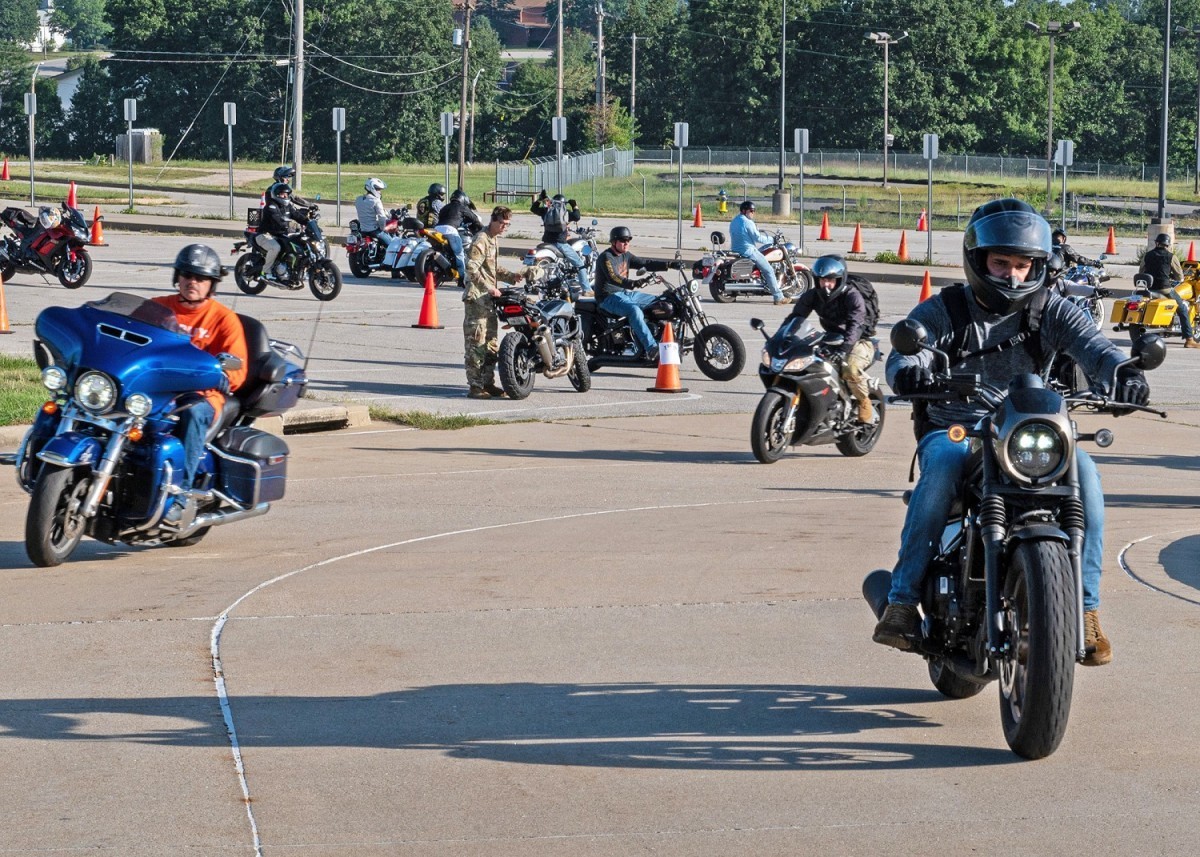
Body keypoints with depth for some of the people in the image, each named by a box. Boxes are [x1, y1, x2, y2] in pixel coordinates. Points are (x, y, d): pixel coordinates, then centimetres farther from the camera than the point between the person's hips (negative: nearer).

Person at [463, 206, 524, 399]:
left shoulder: (495, 240, 18)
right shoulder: (481, 240, -13)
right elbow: (472, 268, -22)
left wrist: (510, 276, 10)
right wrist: (488, 288, -26)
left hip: (489, 299, 10)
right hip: (476, 298, -10)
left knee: (492, 343, 13)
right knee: (476, 343, -9)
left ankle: (488, 383, 21)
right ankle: (474, 386, -9)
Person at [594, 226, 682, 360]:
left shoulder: (625, 256, 13)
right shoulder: (606, 257, -15)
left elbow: (645, 264, 12)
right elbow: (614, 278, -30)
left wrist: (670, 264, 1)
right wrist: (634, 283, -48)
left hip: (626, 293, 10)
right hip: (609, 297, -10)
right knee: (635, 310, -35)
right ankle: (652, 349, -39)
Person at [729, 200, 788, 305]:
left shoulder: (733, 222, 12)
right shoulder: (747, 222, -16)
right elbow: (757, 238, -16)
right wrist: (771, 240, -3)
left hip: (735, 251, 9)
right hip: (748, 251, -9)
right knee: (769, 270, -4)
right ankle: (778, 297, -8)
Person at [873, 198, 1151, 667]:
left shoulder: (1049, 310, 5)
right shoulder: (941, 310, 1)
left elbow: (1091, 345, -12)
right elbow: (906, 352, -16)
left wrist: (1122, 371, -37)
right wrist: (908, 371, -43)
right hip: (953, 429, -2)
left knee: (1083, 470, -26)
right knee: (943, 465, -36)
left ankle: (1085, 608, -19)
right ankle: (901, 601, -33)